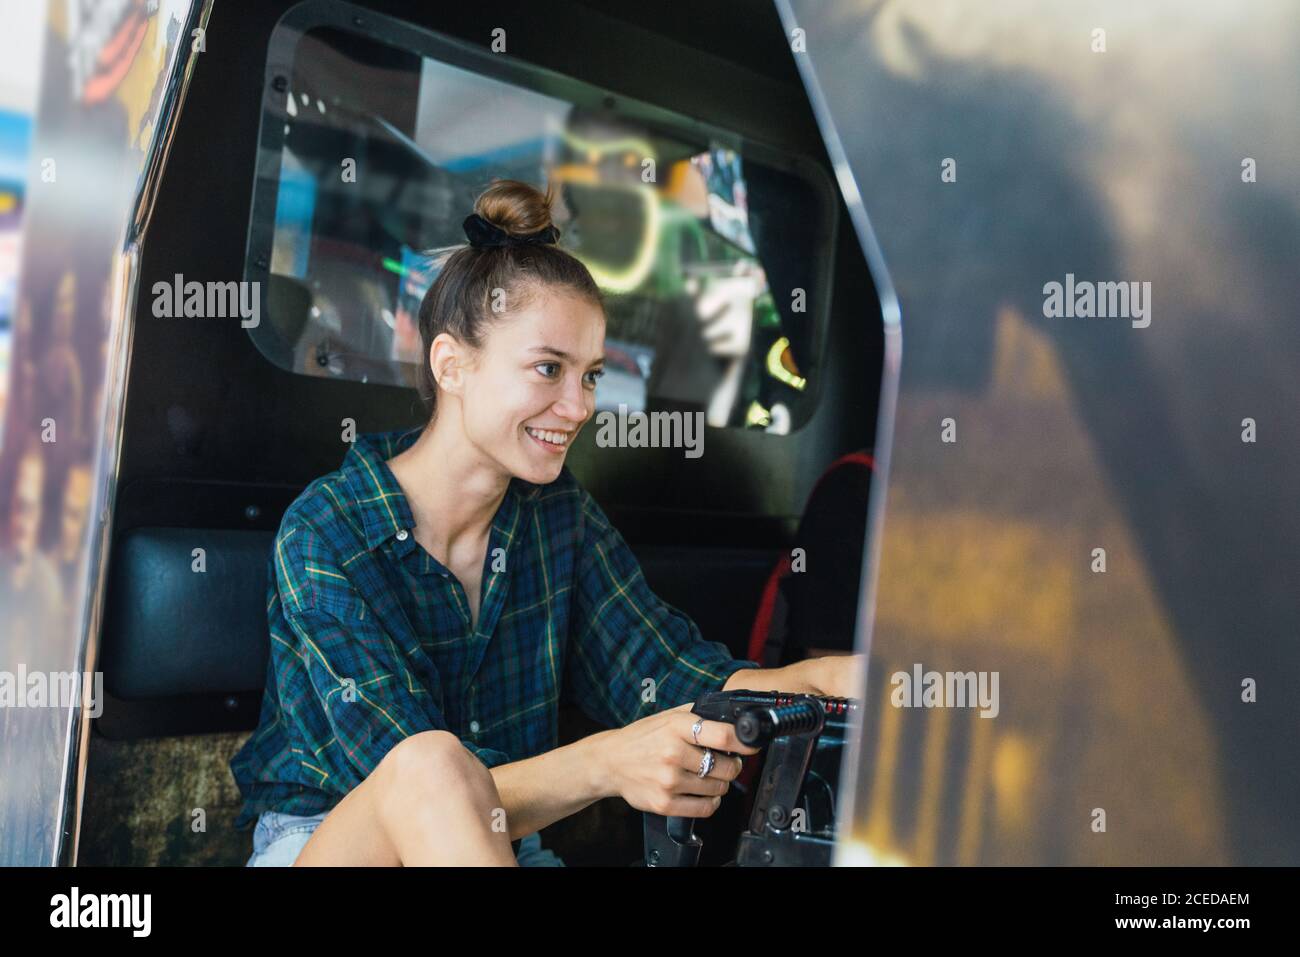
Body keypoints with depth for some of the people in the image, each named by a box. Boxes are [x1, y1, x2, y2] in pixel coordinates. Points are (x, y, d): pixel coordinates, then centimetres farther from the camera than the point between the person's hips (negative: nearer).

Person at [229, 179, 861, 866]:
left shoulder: (561, 518, -1)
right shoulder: (323, 538, -17)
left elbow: (665, 673, -10)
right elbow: (415, 780, -25)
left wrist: (821, 678, -28)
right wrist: (604, 764, -41)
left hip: (502, 846, 3)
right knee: (430, 763, -35)